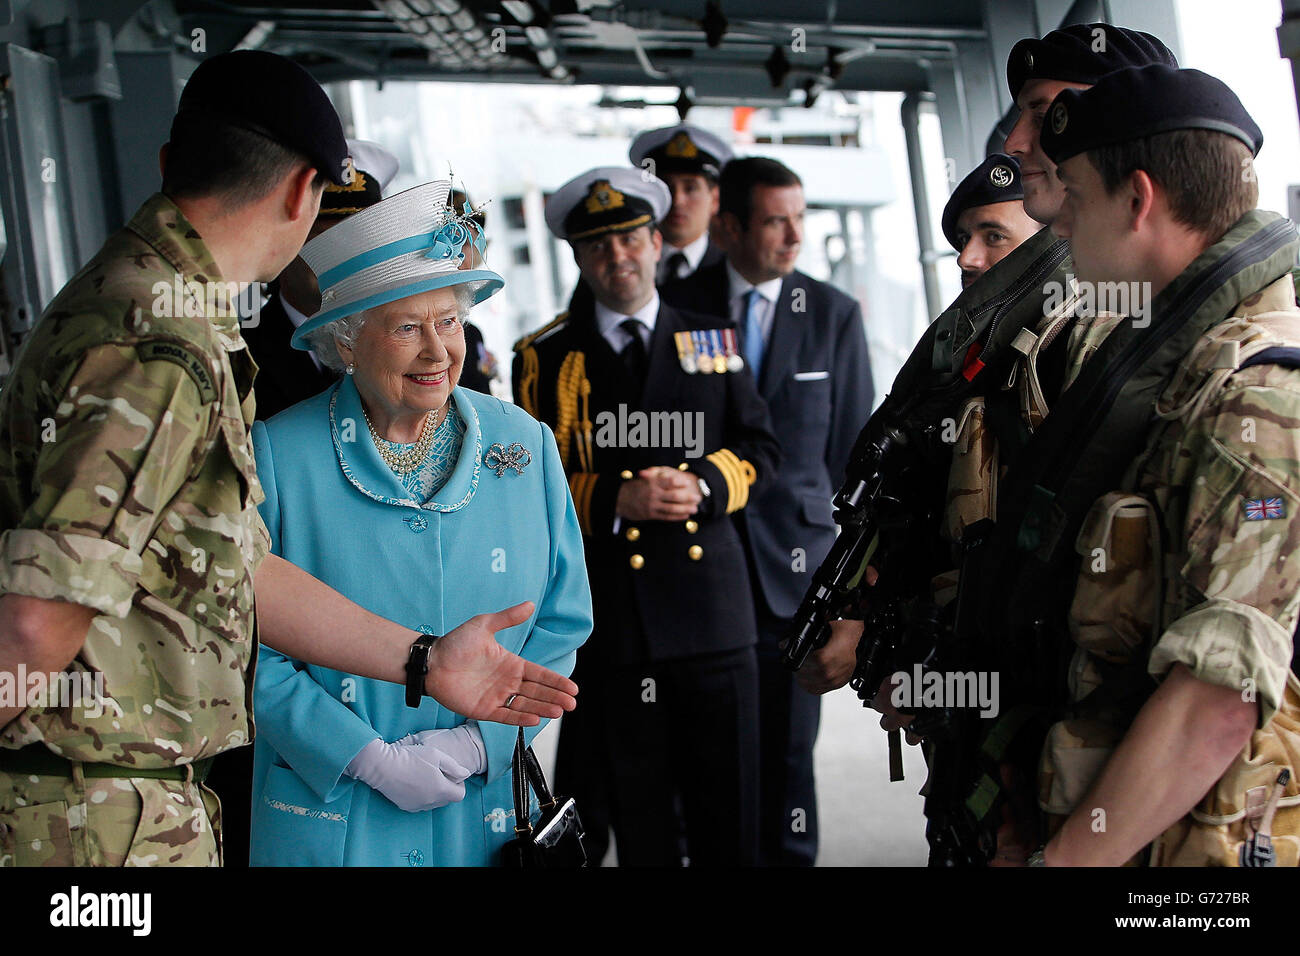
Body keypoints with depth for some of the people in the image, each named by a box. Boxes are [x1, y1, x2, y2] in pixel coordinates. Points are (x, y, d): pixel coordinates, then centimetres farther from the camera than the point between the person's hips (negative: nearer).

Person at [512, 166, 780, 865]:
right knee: (638, 818, 6)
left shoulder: (710, 340, 12)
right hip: (610, 617, -1)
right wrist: (614, 499, -14)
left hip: (714, 604, 1)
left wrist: (703, 484, -9)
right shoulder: (545, 358, 7)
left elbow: (760, 451, 11)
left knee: (729, 813, 3)